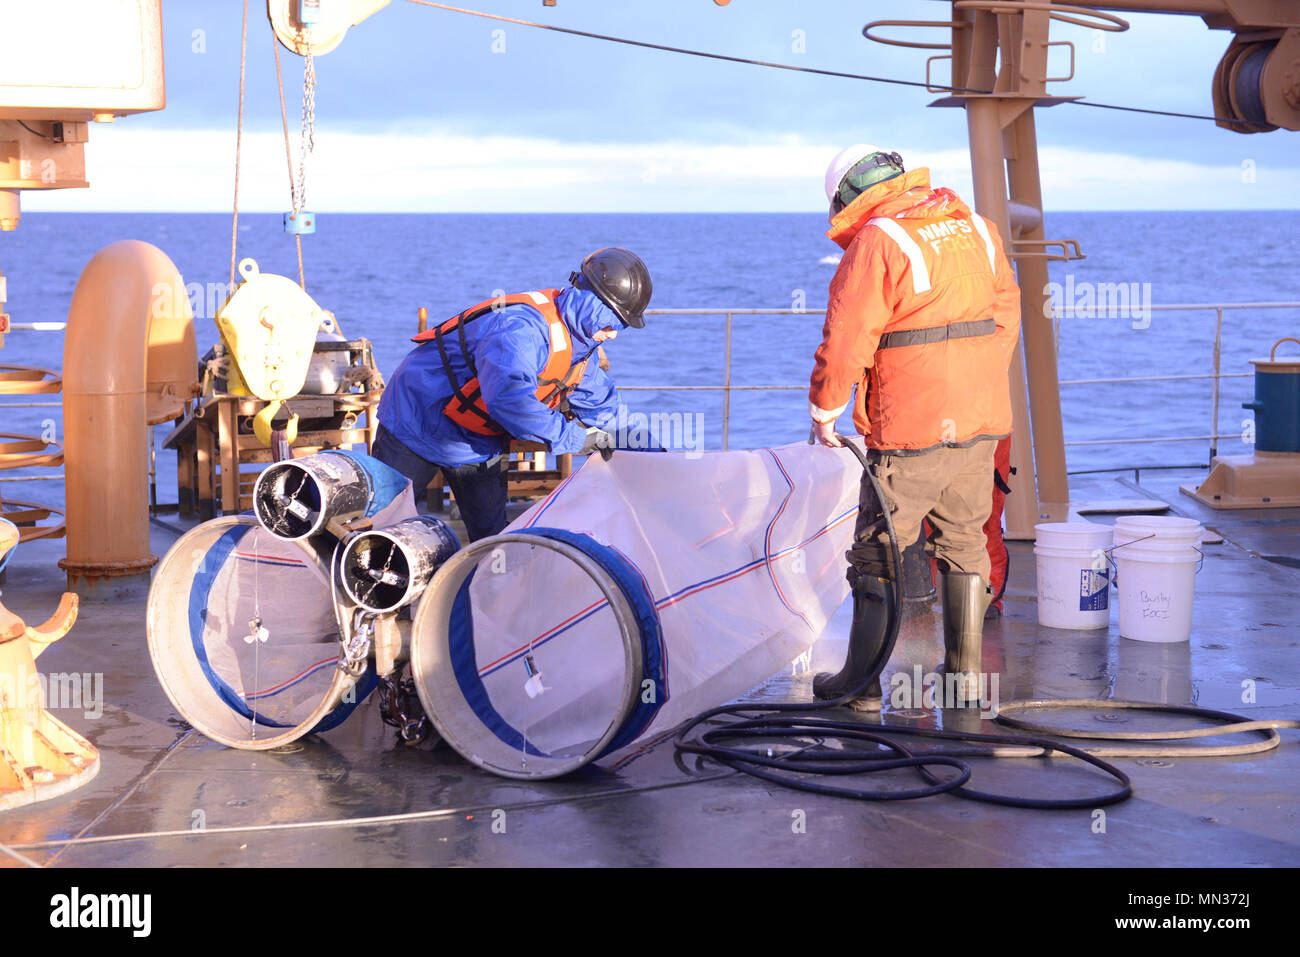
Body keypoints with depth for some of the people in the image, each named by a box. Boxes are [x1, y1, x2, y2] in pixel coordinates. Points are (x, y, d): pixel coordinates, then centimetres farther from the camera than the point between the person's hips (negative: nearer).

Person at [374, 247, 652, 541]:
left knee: (491, 535, 6)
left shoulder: (578, 345, -3)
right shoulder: (524, 326, -35)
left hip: (481, 443, 8)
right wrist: (571, 437, -41)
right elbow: (507, 395, -49)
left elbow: (603, 405, 14)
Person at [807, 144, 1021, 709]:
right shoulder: (976, 227, 9)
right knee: (964, 545, 17)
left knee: (877, 554, 4)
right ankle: (965, 674, 21)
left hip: (910, 433, -7)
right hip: (981, 422, 7)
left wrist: (823, 413, -2)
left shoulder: (876, 244, -13)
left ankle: (863, 682, 9)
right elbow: (1006, 310, 18)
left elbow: (846, 340, -15)